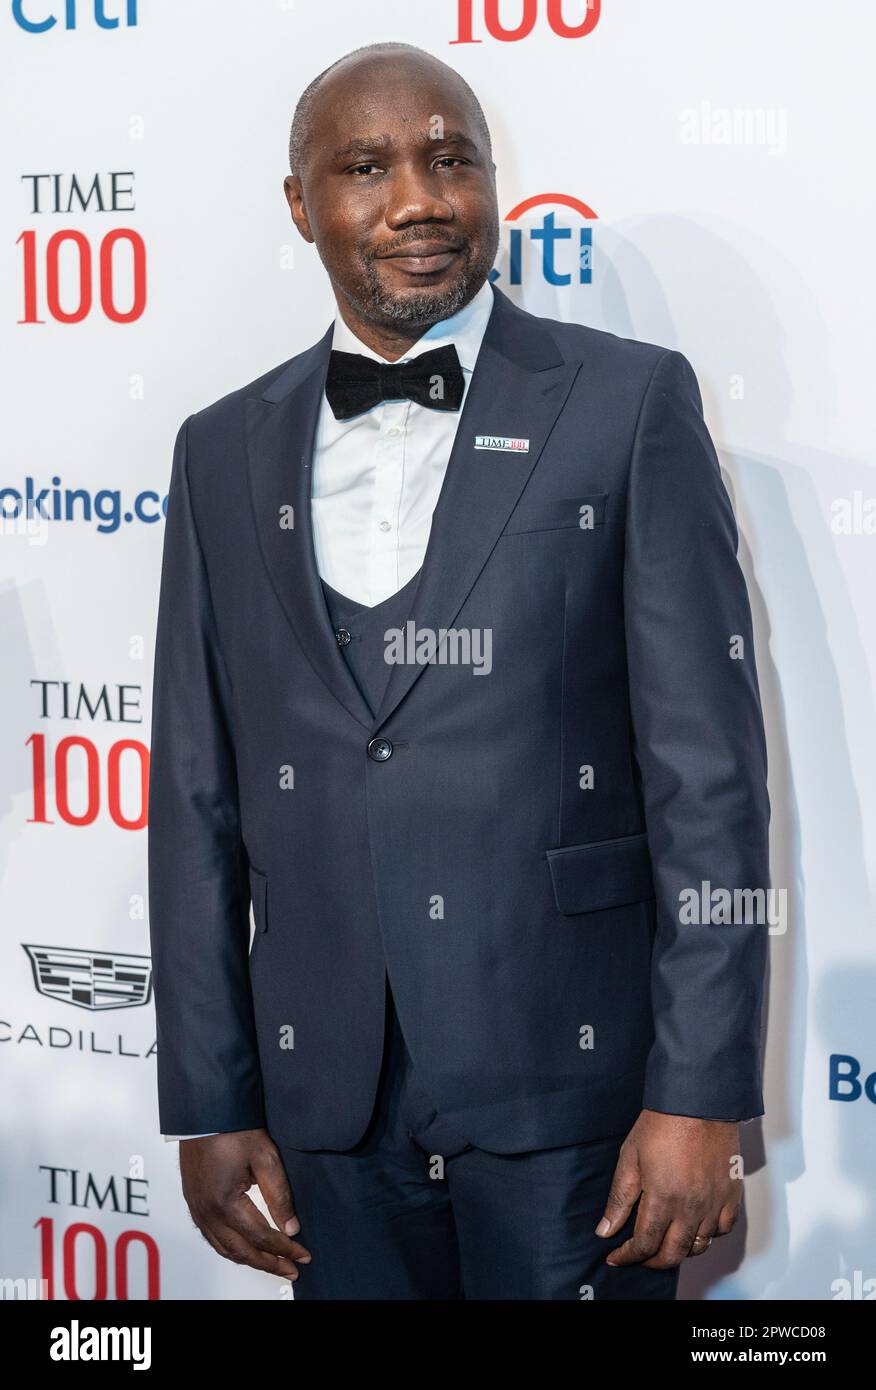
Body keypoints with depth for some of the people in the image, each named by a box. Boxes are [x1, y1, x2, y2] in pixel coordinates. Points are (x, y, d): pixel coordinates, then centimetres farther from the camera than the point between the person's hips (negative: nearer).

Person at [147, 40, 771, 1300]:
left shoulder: (629, 404, -2)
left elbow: (710, 770, -6)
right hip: (331, 1105, 3)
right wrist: (207, 1106, 6)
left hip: (569, 1088, -3)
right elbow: (199, 803, 8)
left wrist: (702, 1098, -10)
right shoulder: (226, 452, 8)